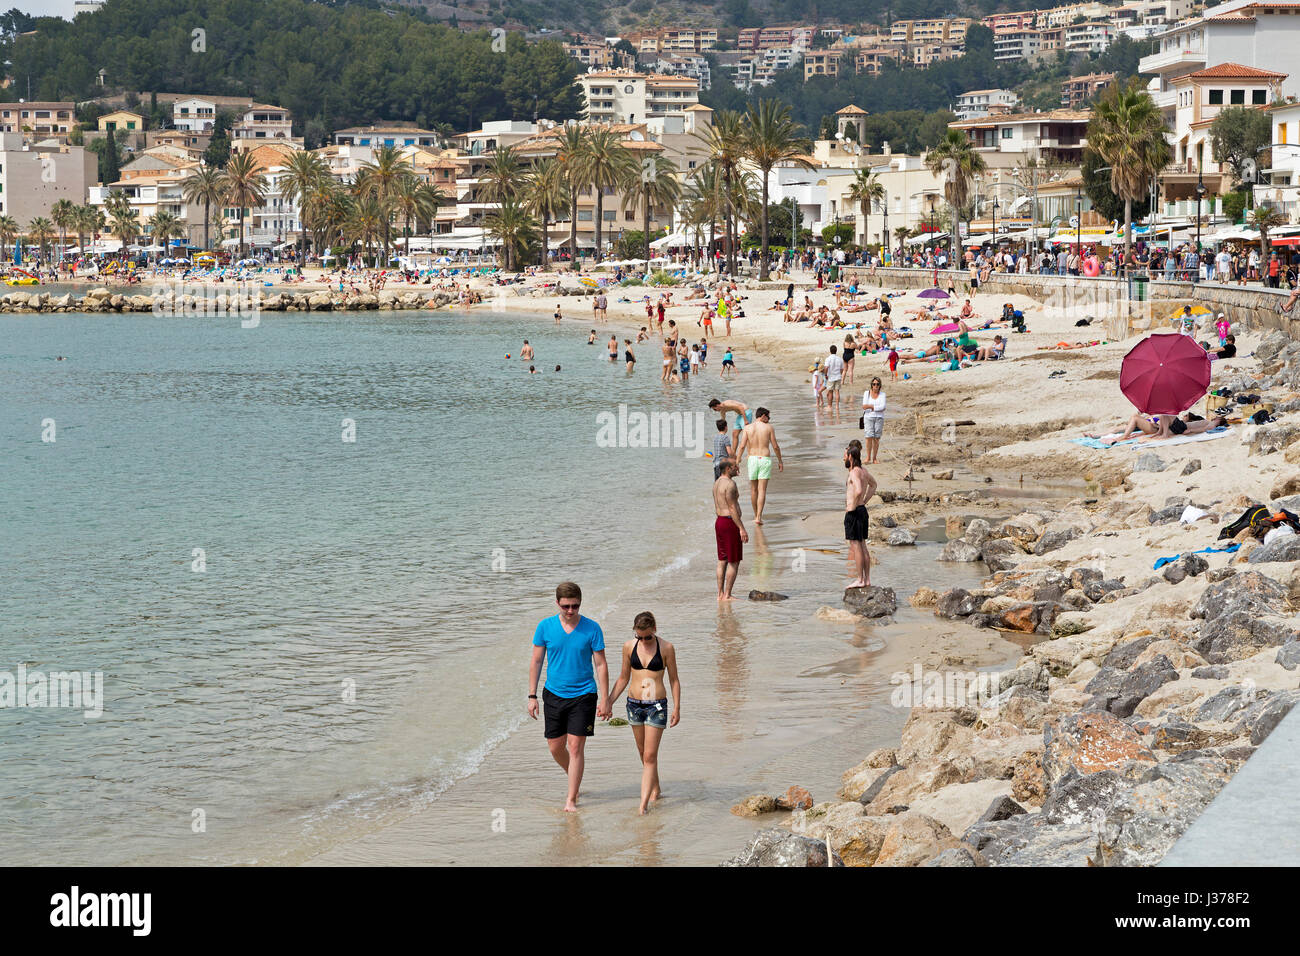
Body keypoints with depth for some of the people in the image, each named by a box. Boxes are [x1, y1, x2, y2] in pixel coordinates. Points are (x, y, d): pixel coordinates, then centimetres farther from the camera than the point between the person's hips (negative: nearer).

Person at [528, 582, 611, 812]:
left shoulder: (592, 629, -6)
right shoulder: (545, 627, -2)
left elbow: (601, 665, -2)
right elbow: (536, 662, 5)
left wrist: (604, 700, -6)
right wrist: (532, 696, 2)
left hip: (583, 694, -2)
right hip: (554, 694, 3)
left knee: (575, 747, -7)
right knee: (555, 747, 8)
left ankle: (571, 800, 0)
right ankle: (574, 777, 37)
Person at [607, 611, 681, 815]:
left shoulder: (666, 648, -6)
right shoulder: (629, 647, 1)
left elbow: (674, 680, 1)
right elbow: (623, 678, 11)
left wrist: (677, 708, -2)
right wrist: (609, 702, 4)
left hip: (657, 706, -4)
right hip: (634, 704, 4)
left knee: (650, 756, -8)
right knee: (643, 753, 15)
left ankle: (643, 804, -12)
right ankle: (655, 790, 36)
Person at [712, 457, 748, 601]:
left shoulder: (717, 483, 12)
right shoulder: (730, 484, -17)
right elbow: (732, 508, -20)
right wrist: (742, 528, -20)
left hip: (719, 521, 10)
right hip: (730, 523, -10)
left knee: (722, 560, 13)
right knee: (734, 562, -3)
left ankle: (720, 594, 14)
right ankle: (727, 595, -4)